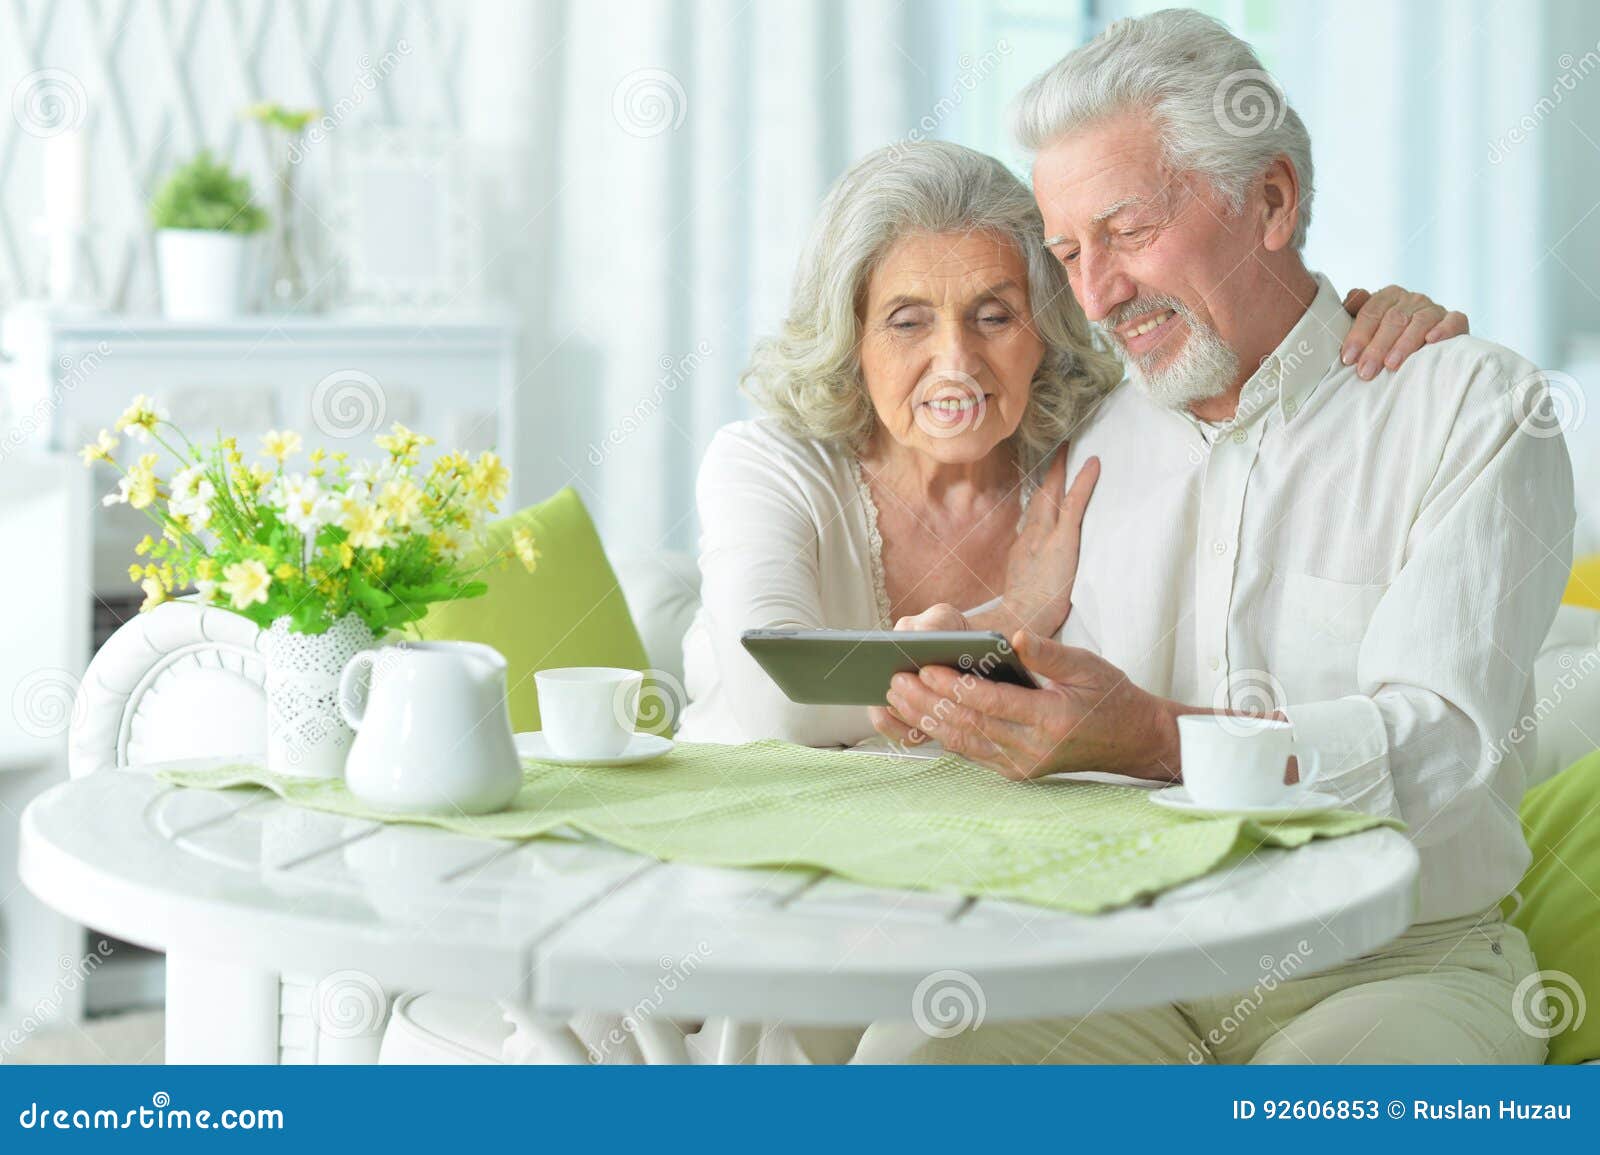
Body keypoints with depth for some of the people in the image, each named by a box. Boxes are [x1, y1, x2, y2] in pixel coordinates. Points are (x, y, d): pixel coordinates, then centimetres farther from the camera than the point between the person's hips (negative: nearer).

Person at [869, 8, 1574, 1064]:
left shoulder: (1477, 409, -1)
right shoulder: (1095, 442, 14)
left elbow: (1440, 744, -14)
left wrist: (1155, 738, -29)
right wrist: (973, 689, -11)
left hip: (1397, 963, -3)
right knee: (906, 1057, -23)